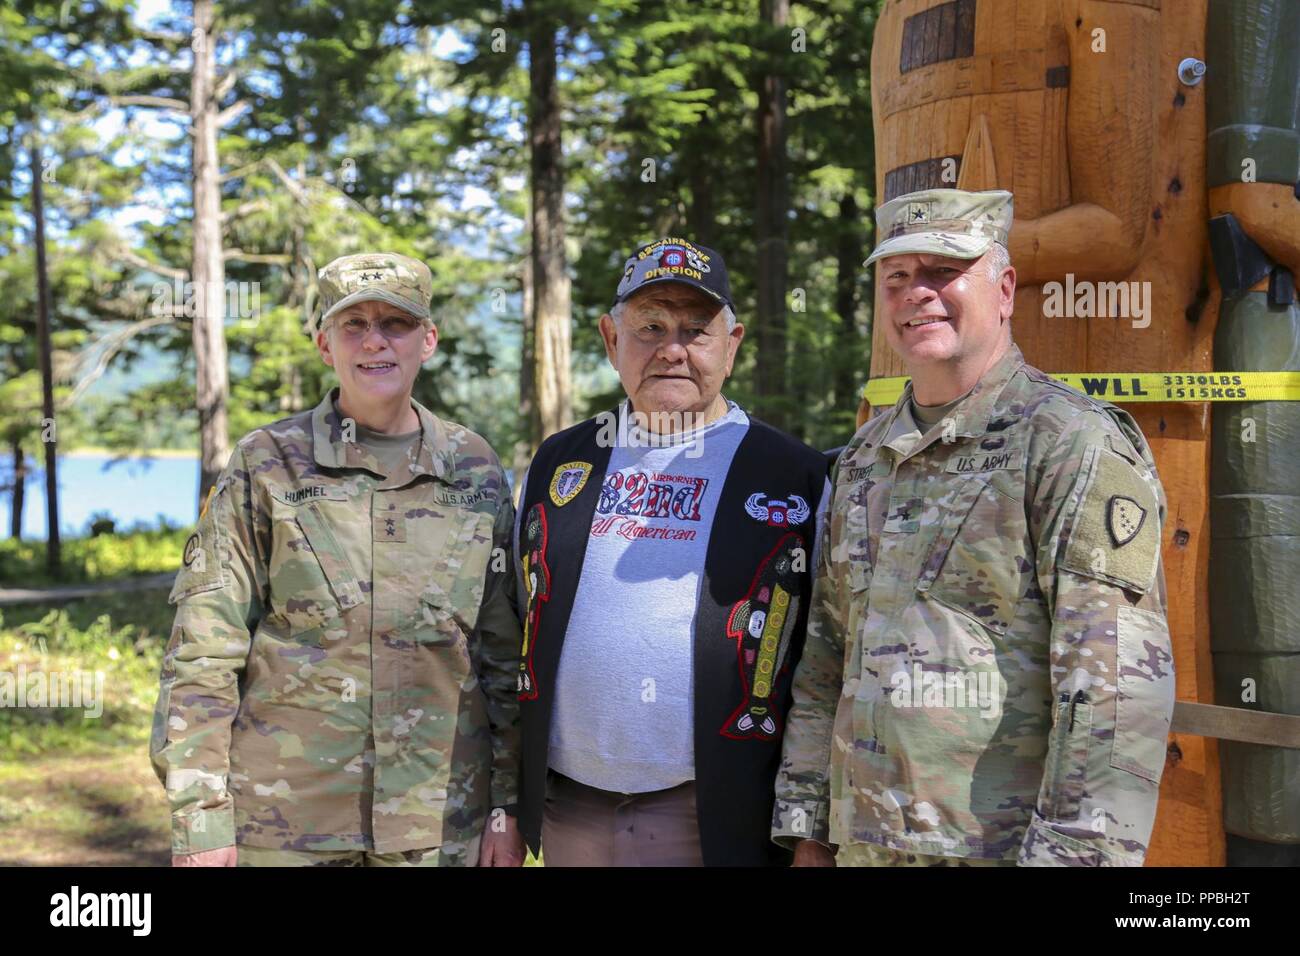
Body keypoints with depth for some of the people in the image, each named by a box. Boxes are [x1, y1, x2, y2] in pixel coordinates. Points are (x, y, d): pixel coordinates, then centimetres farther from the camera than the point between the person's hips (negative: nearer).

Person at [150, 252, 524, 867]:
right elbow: (202, 657, -4)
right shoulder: (266, 466, -2)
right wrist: (200, 819, -9)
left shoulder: (475, 471, 4)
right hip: (287, 824, -1)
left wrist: (507, 805, 3)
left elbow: (504, 656, 7)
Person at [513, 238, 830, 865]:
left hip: (714, 825, -3)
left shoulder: (795, 477, -2)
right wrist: (502, 808, 10)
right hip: (565, 816, 4)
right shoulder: (557, 464, 9)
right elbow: (516, 629, 13)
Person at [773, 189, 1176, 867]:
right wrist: (808, 831, 11)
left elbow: (1117, 687, -17)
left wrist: (1073, 852, -21)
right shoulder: (865, 456, 12)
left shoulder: (1079, 444, -10)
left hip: (1005, 847, -6)